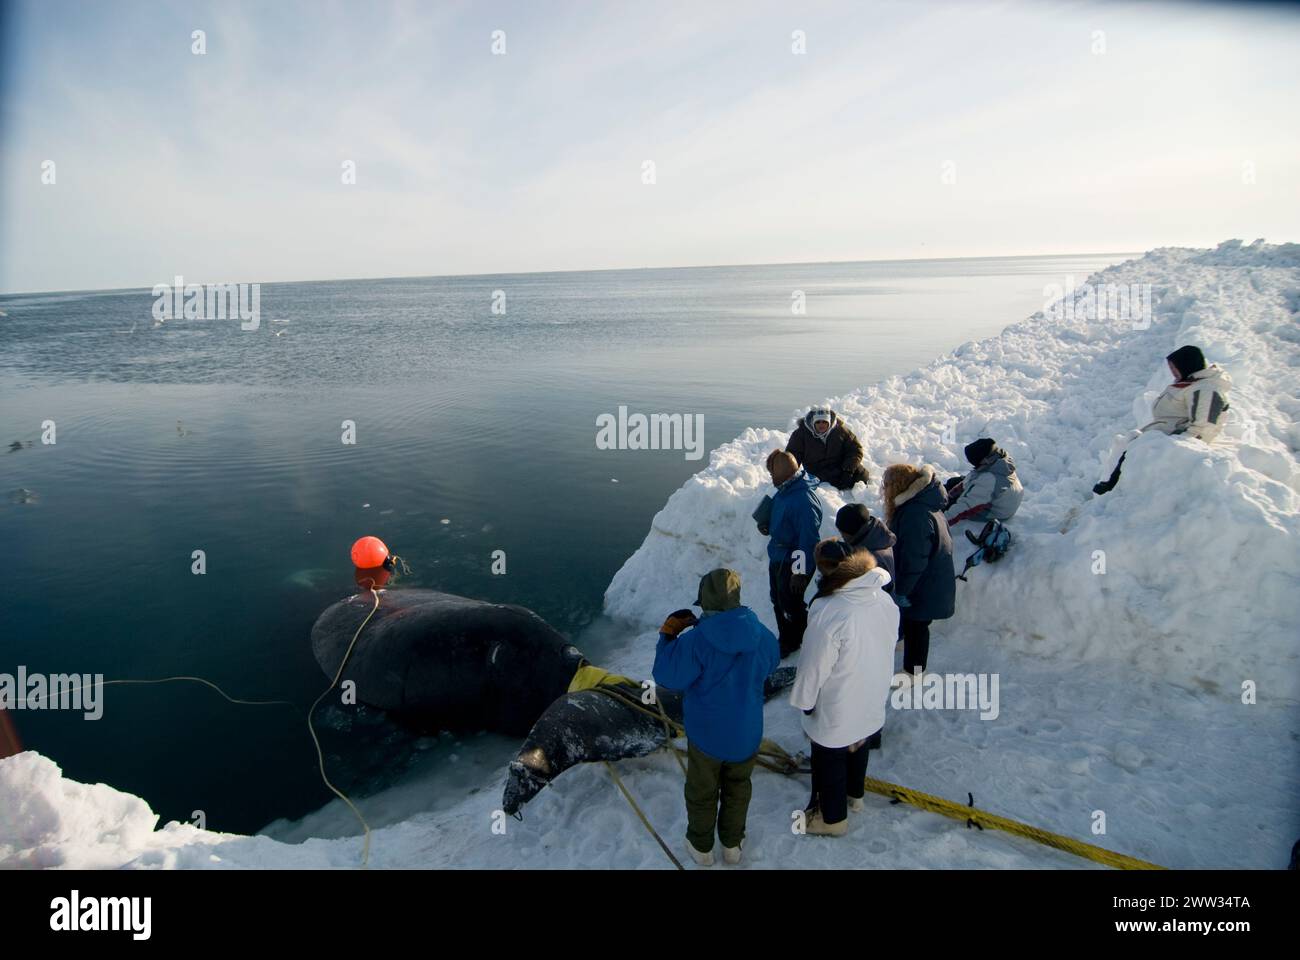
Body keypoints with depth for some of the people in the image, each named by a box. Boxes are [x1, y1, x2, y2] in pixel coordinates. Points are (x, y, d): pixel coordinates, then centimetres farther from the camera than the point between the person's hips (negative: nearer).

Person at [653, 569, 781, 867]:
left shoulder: (695, 641, -29)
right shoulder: (762, 636, -16)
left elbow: (665, 676, -18)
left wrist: (667, 634, -7)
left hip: (706, 735, -3)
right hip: (747, 734, 3)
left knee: (702, 791, 22)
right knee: (738, 788, 27)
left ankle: (701, 847, 41)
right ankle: (732, 844, 44)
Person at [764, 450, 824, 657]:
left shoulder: (805, 500, -29)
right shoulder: (784, 490, 0)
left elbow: (808, 539, -27)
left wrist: (800, 572, -23)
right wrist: (767, 525, 2)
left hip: (792, 563, -9)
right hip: (777, 558, 9)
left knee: (790, 605, 8)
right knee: (778, 601, 22)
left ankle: (791, 644, 29)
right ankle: (784, 639, 40)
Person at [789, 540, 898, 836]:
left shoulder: (829, 614, -35)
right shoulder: (885, 600, -13)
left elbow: (814, 667, -25)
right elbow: (890, 642, 3)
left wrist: (805, 700, -7)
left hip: (836, 711, -7)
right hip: (872, 702, 7)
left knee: (829, 760, 18)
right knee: (858, 746, 31)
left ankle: (832, 818, 39)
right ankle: (854, 795, 55)